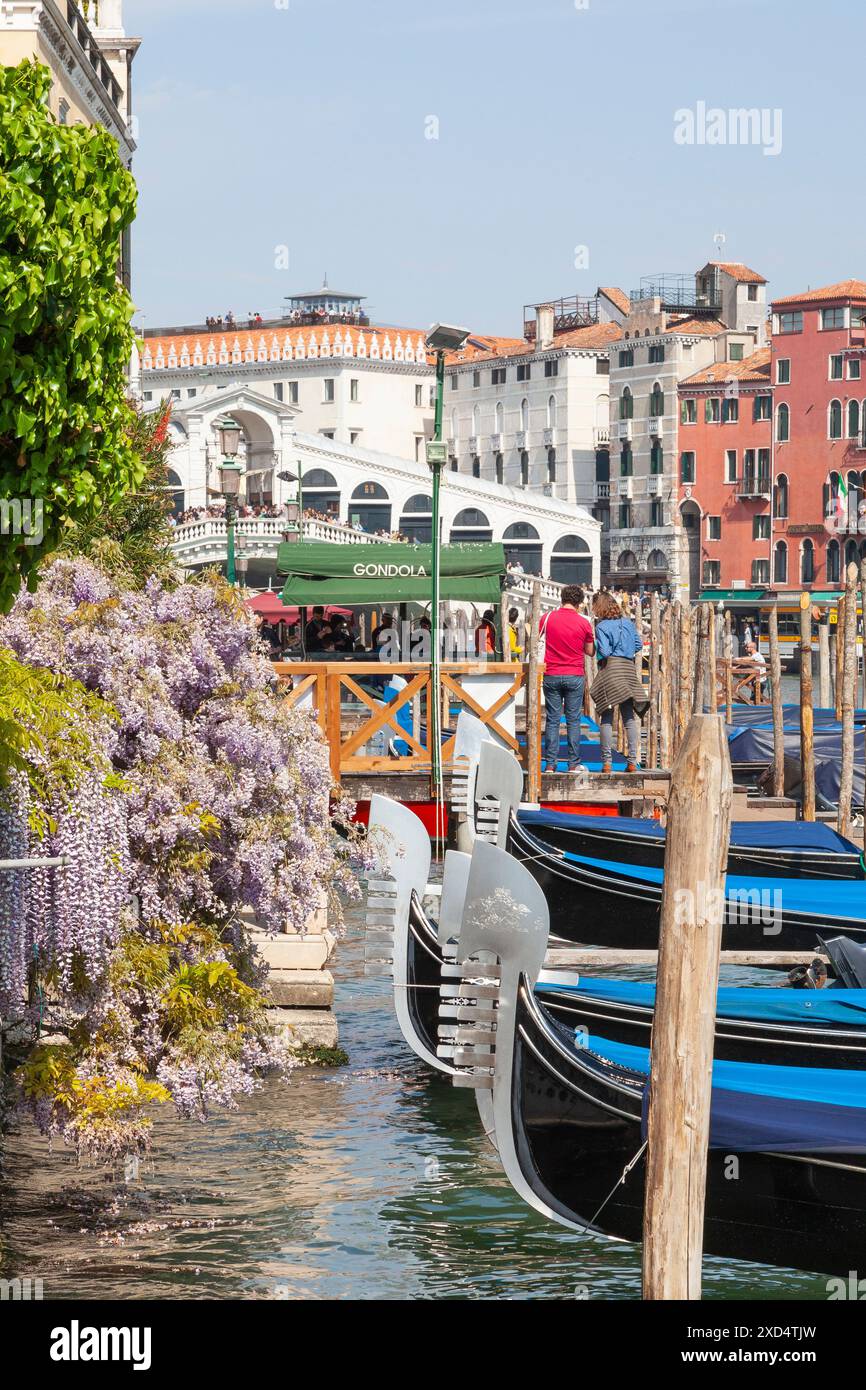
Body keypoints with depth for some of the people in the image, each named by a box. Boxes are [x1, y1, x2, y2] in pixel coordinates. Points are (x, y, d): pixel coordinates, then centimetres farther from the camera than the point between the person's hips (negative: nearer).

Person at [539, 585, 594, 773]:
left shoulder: (548, 618, -2)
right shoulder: (583, 623, -3)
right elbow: (590, 651, 6)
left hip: (552, 675, 1)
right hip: (575, 676, -1)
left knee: (552, 720, 4)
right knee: (573, 720, 4)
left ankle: (550, 764, 2)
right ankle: (574, 763, 4)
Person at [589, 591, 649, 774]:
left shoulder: (602, 626, -5)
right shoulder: (628, 623, 11)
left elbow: (604, 651, -12)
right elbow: (639, 644, 13)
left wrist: (595, 642, 5)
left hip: (610, 669, -5)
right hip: (628, 668, 5)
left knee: (606, 718, 0)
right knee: (630, 718, 6)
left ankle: (606, 762, -3)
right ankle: (632, 761, 1)